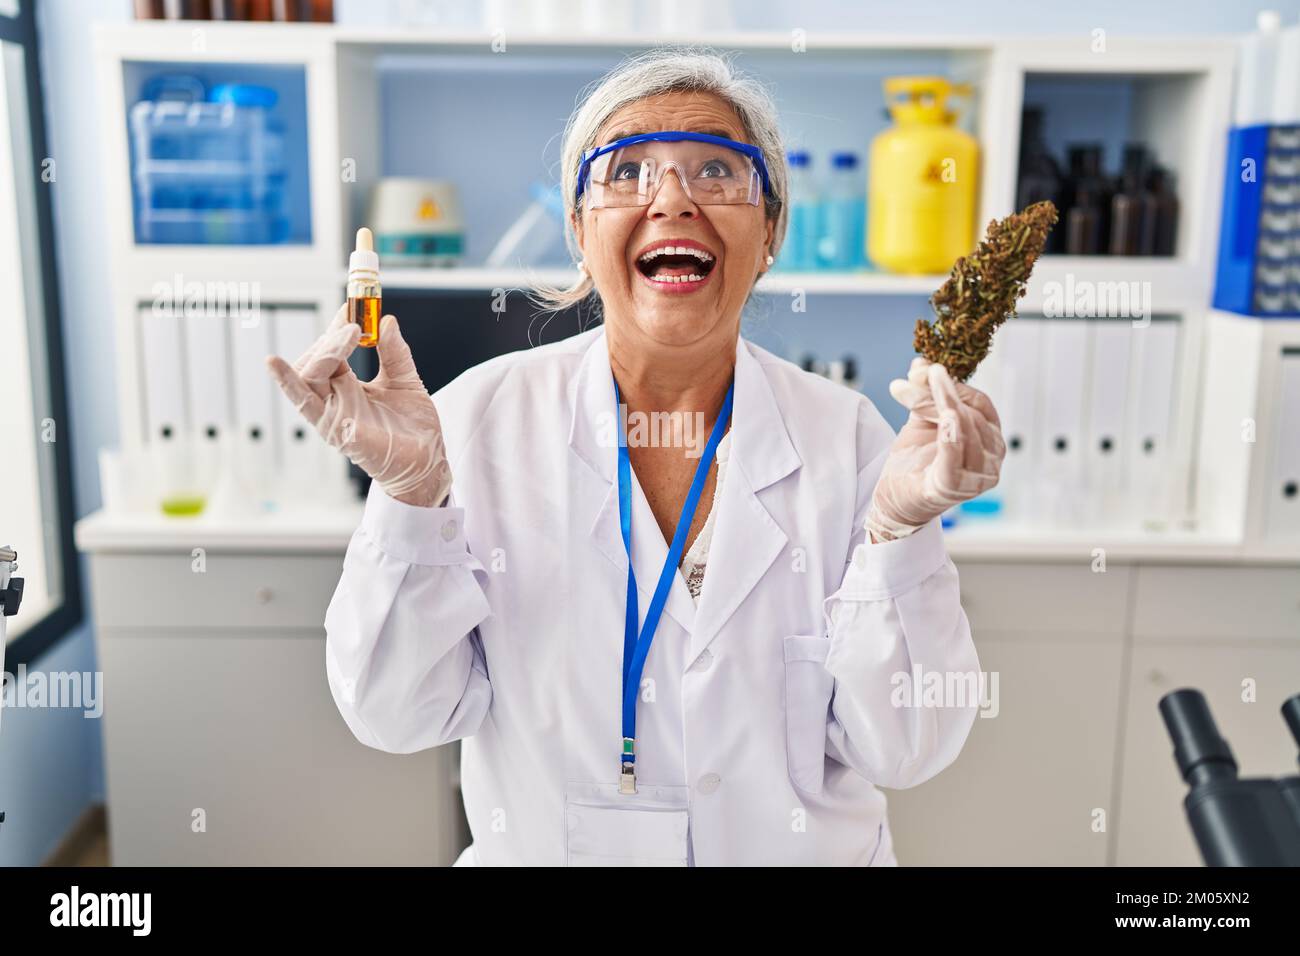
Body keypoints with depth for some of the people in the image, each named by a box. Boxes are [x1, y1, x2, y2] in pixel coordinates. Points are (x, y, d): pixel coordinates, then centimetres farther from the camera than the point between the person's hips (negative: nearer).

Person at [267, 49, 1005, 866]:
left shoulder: (847, 437, -14)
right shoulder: (482, 414, -14)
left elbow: (902, 752, -15)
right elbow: (401, 717, -15)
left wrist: (898, 530, -29)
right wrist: (413, 496, -28)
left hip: (805, 850, 1)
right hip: (537, 848, 0)